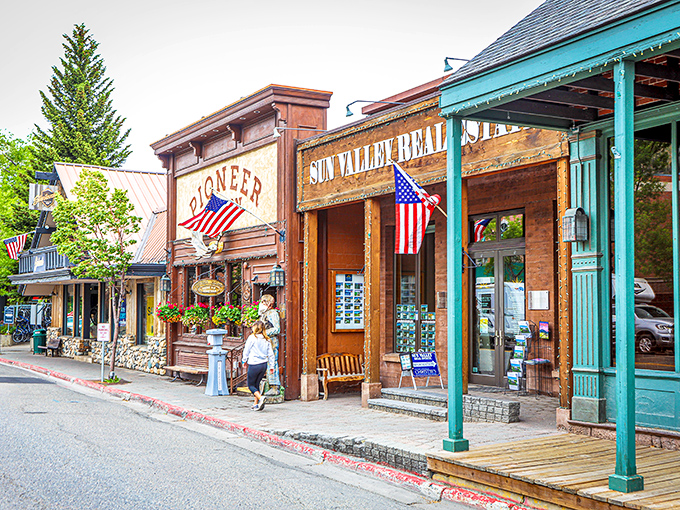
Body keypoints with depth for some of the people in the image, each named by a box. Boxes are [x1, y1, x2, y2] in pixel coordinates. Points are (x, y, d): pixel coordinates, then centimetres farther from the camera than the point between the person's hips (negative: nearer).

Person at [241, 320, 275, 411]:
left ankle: (260, 398, -15)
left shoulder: (252, 338, -10)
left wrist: (244, 360, 15)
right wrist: (272, 365, 13)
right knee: (256, 384, 18)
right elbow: (270, 353, 6)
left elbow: (246, 351, -1)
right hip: (263, 365, 5)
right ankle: (256, 404, 16)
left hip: (254, 365, -5)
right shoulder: (267, 340, 4)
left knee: (251, 385, 7)